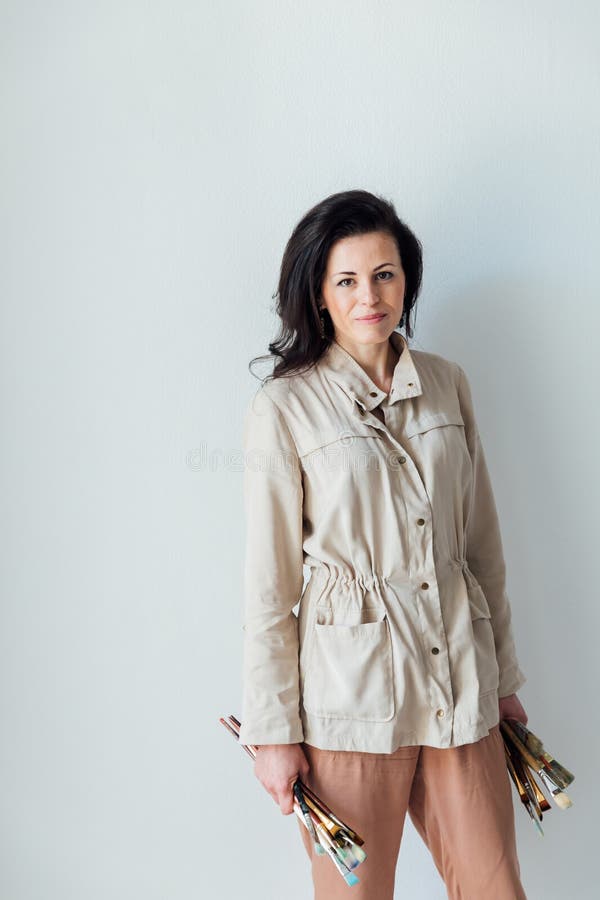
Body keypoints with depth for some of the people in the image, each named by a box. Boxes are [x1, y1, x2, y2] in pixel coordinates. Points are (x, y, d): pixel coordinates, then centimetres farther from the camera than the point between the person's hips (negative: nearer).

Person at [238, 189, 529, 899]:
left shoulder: (447, 385, 6)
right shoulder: (283, 408, -7)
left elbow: (483, 544, 12)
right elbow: (267, 584, -5)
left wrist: (503, 677, 14)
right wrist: (273, 732, -4)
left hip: (460, 677, 4)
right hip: (351, 685, -4)